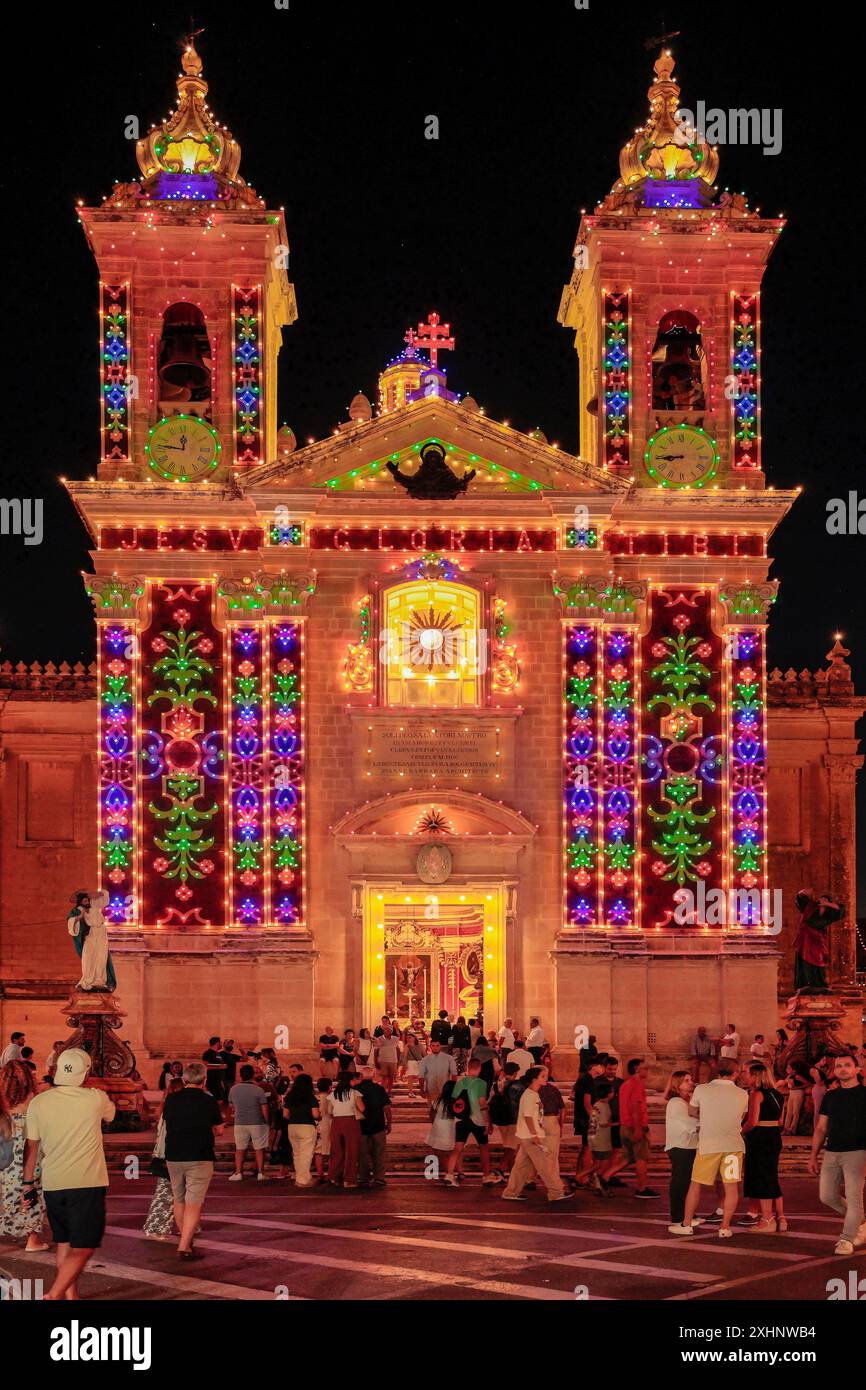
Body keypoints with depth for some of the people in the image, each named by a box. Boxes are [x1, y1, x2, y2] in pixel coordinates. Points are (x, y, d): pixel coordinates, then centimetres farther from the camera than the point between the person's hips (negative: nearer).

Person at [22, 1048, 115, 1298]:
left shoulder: (39, 1102, 1)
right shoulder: (95, 1099, -5)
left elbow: (30, 1146, 4)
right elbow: (111, 1112, 18)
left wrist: (28, 1184, 13)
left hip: (52, 1184, 4)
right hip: (87, 1184, -4)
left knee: (64, 1244, 17)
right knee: (83, 1248, -3)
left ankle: (71, 1295, 22)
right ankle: (53, 1296, -17)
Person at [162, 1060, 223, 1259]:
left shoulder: (171, 1099, 3)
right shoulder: (209, 1101, -5)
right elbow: (219, 1130, 7)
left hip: (173, 1157, 4)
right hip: (199, 1158, -4)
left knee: (179, 1200, 19)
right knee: (194, 1203, -4)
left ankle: (186, 1240, 32)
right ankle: (184, 1246, -12)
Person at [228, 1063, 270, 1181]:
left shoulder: (234, 1089, -1)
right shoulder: (258, 1090, -12)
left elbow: (232, 1108, 11)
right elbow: (264, 1109, -9)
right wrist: (267, 1122, 4)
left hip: (240, 1123, 3)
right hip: (257, 1123, -3)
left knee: (240, 1149, 10)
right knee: (259, 1149, 6)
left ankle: (238, 1173, 6)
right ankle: (260, 1173, 5)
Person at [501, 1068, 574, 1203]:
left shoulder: (534, 1095, 15)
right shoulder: (529, 1095, -16)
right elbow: (528, 1117, -20)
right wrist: (535, 1136, -22)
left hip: (532, 1137, 10)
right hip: (530, 1137, -10)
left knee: (523, 1165, 12)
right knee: (546, 1163, -5)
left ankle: (511, 1193, 16)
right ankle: (556, 1193, 0)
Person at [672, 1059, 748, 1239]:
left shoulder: (702, 1089, -4)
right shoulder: (742, 1095, 2)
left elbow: (691, 1112, 11)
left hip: (708, 1144, -1)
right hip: (734, 1144, 1)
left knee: (695, 1184, 9)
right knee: (731, 1186, 7)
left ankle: (687, 1224, 14)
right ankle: (725, 1227, 6)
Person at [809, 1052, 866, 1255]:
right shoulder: (830, 1097, 14)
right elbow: (821, 1128, 17)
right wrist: (814, 1155, 12)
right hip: (831, 1153, 6)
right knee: (827, 1196, 5)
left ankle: (847, 1239, 2)